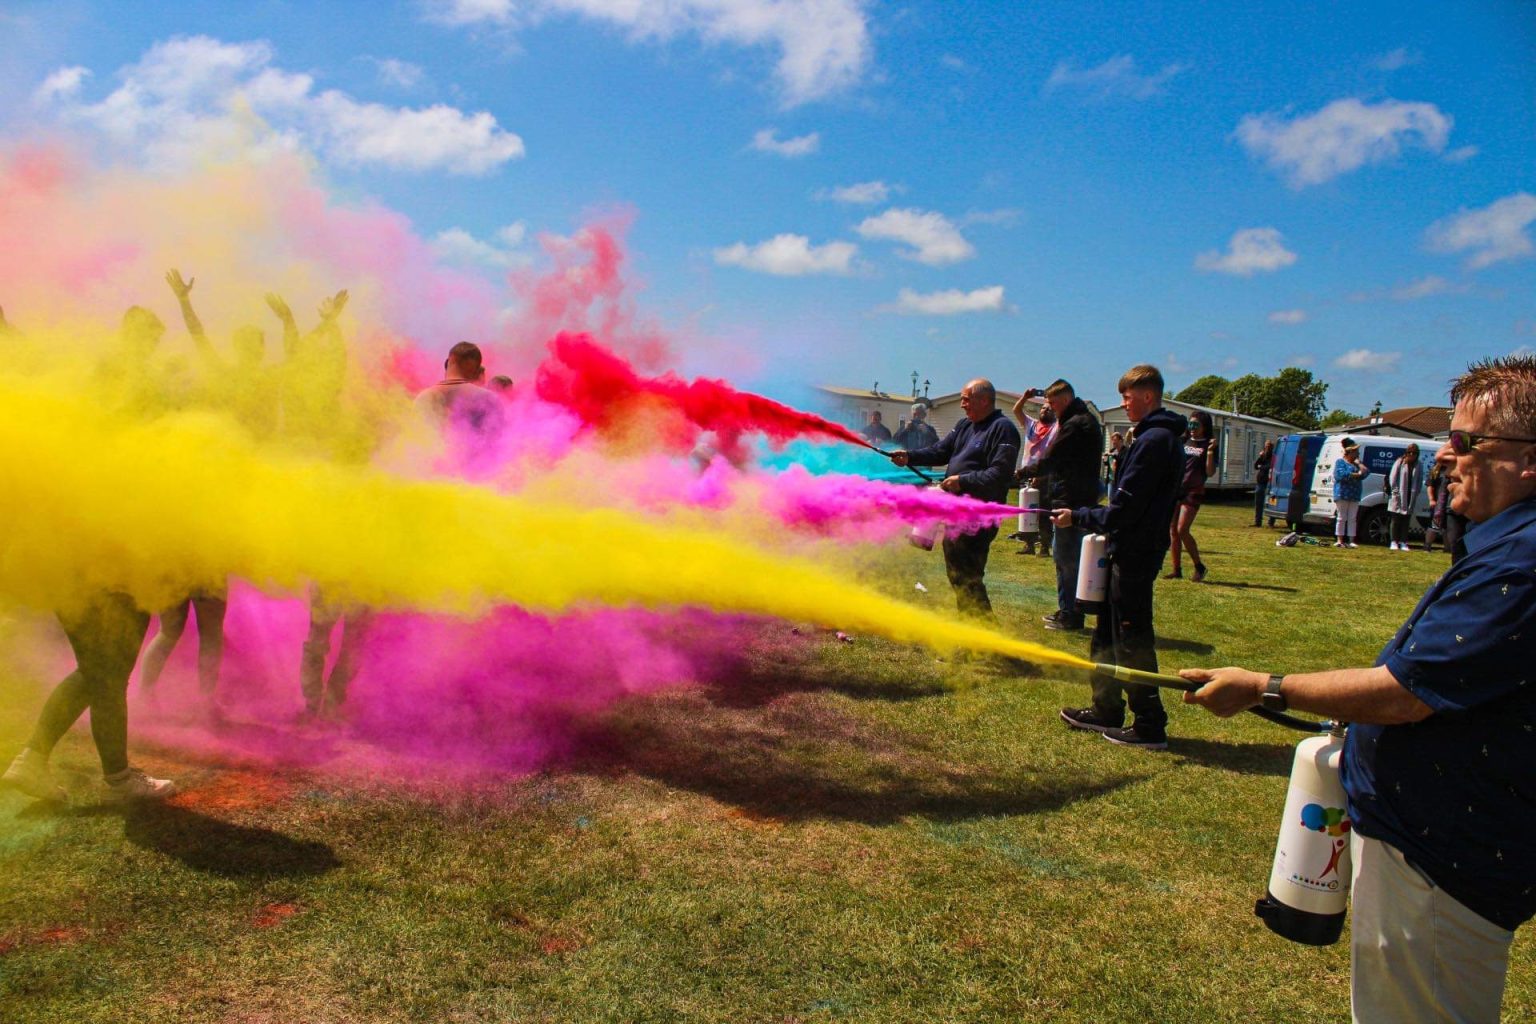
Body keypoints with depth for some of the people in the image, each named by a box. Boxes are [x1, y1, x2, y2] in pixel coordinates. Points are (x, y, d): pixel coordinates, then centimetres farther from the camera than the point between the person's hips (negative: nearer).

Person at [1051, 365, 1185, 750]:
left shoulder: (1153, 441, -18)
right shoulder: (1164, 437, 14)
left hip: (1135, 554, -10)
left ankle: (1150, 728, 7)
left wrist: (1078, 517, -10)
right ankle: (1107, 711, 27)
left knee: (1131, 640, -2)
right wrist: (1088, 517, 10)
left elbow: (1124, 509, -21)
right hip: (1136, 550, 10)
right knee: (1107, 635, 17)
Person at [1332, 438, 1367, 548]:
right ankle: (1339, 540, -1)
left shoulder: (1356, 464, 21)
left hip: (1354, 496, 6)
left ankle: (1351, 541, 3)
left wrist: (1358, 463, 4)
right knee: (1342, 518, -4)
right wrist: (1356, 475, -8)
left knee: (1352, 519, 3)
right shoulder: (1340, 462, 1)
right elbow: (1341, 474, -15)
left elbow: (1364, 472, 7)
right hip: (1342, 494, -6)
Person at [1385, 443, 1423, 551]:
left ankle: (1403, 542, 7)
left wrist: (1415, 494, -2)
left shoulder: (1419, 466, 6)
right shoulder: (1399, 463, -2)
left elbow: (1420, 482, 8)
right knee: (1396, 519, 1)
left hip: (1410, 498, 2)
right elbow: (1392, 478, -3)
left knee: (1406, 520, 4)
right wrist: (1395, 491, -9)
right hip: (1398, 497, -2)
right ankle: (1394, 542, 5)